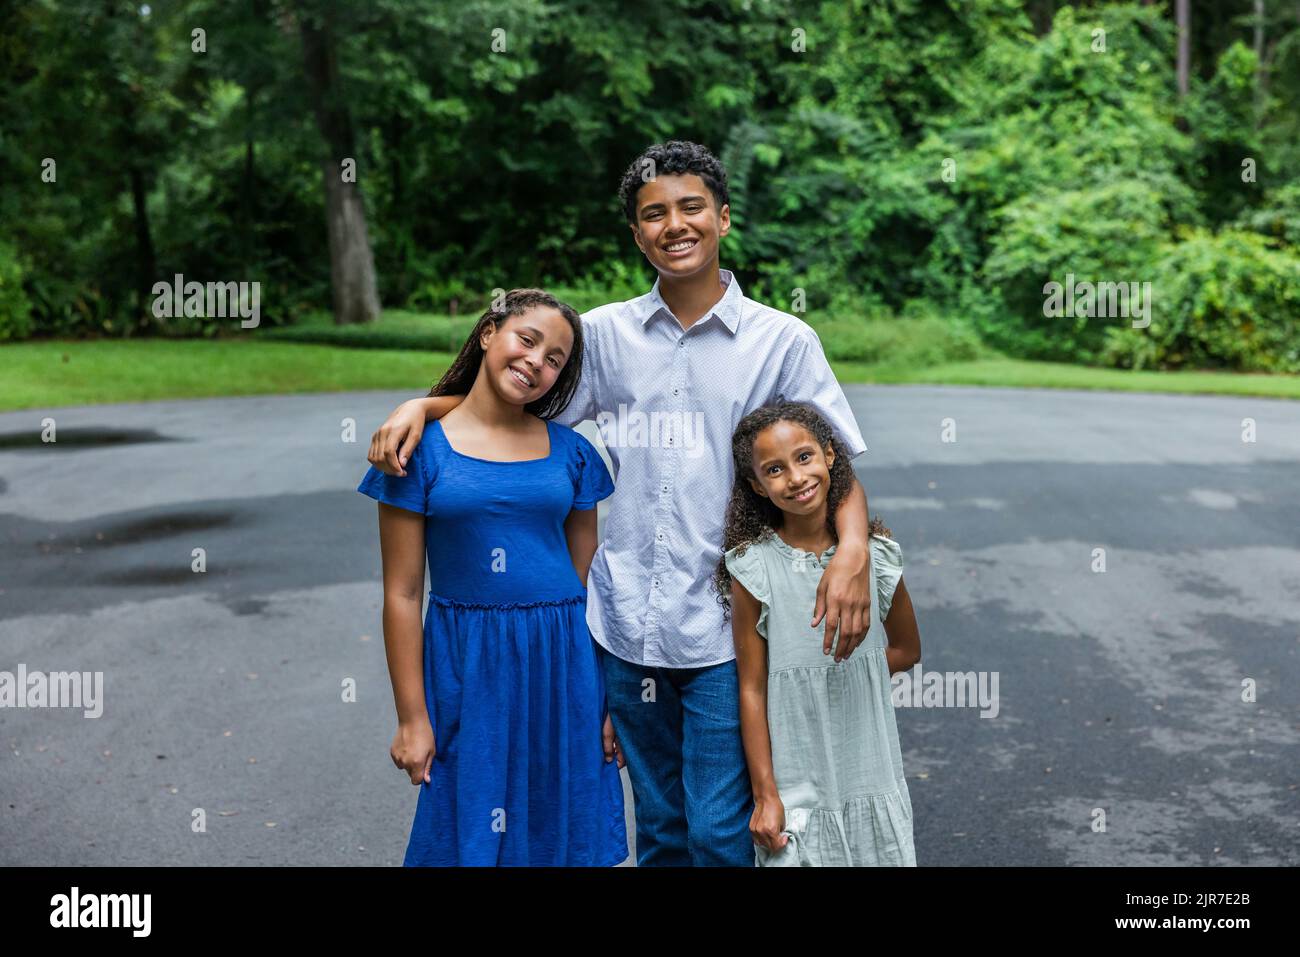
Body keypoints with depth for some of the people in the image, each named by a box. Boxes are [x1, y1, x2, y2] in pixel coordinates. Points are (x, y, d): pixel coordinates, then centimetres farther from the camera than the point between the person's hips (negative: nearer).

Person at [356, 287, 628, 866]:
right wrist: (412, 719, -4)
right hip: (467, 666, -2)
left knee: (564, 836, 11)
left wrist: (609, 700, 3)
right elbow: (402, 594, -4)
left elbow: (588, 581, 6)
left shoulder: (571, 451, 4)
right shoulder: (422, 449, -4)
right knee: (472, 840, 8)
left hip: (562, 662, 3)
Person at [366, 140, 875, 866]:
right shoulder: (606, 334, 5)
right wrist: (421, 405, -5)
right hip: (627, 623, 3)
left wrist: (853, 549, -21)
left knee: (721, 834, 0)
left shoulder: (784, 341, -2)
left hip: (724, 627, -2)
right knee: (660, 829, 17)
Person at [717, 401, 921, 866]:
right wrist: (765, 794, -7)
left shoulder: (876, 554, -4)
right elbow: (752, 689, -7)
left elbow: (906, 650, 10)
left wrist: (845, 673, -3)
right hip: (794, 786, -2)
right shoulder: (753, 568, -10)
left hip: (872, 776, 3)